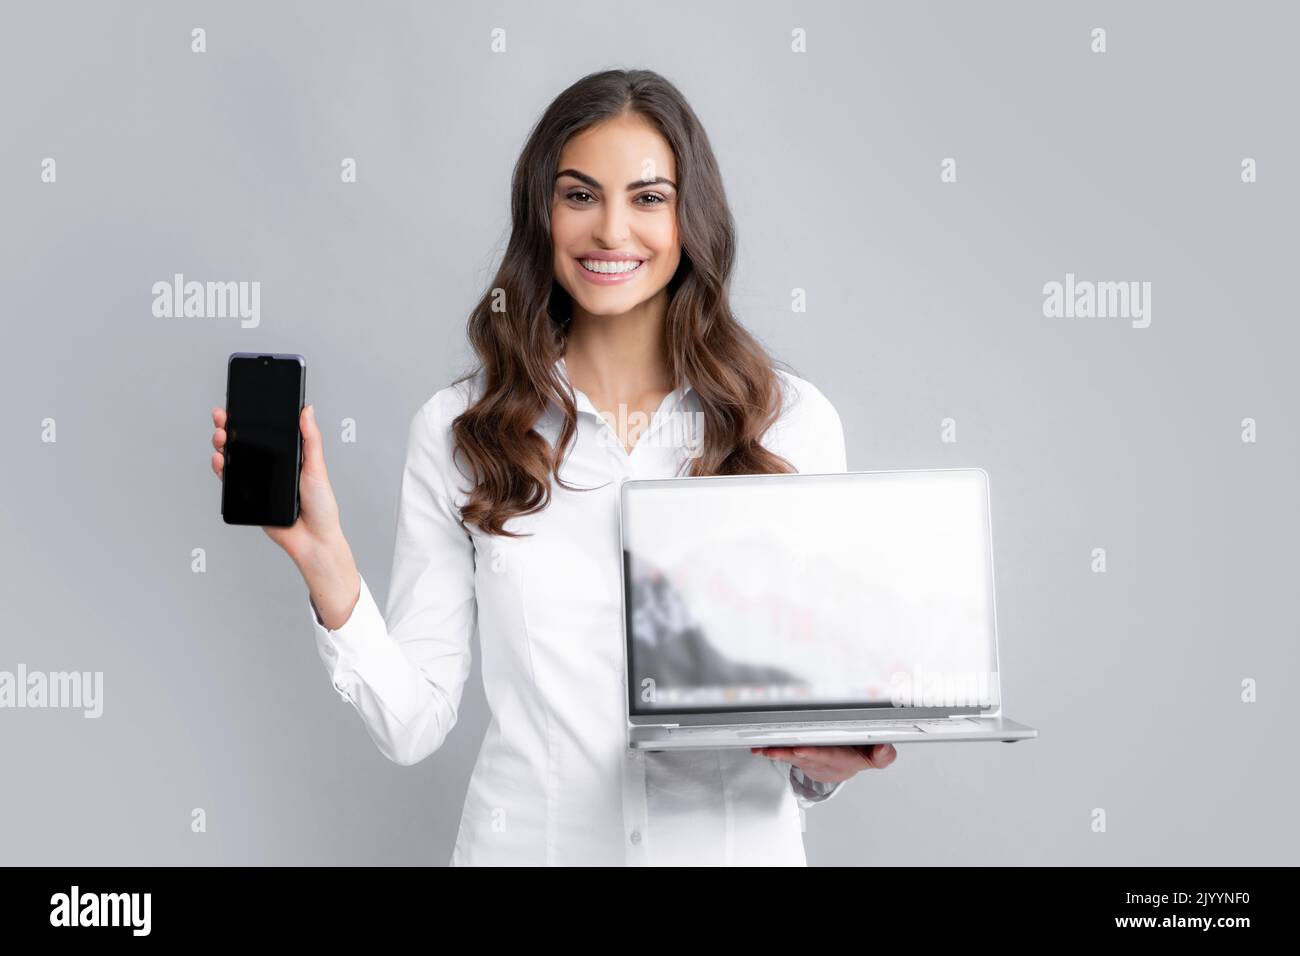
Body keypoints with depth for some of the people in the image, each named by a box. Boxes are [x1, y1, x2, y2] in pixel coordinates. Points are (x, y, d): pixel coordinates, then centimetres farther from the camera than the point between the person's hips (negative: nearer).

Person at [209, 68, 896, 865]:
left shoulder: (792, 422, -6)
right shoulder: (458, 429, -5)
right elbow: (413, 725, -6)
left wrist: (838, 758, -18)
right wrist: (322, 557, -19)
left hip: (734, 841, 0)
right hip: (527, 840, 0)